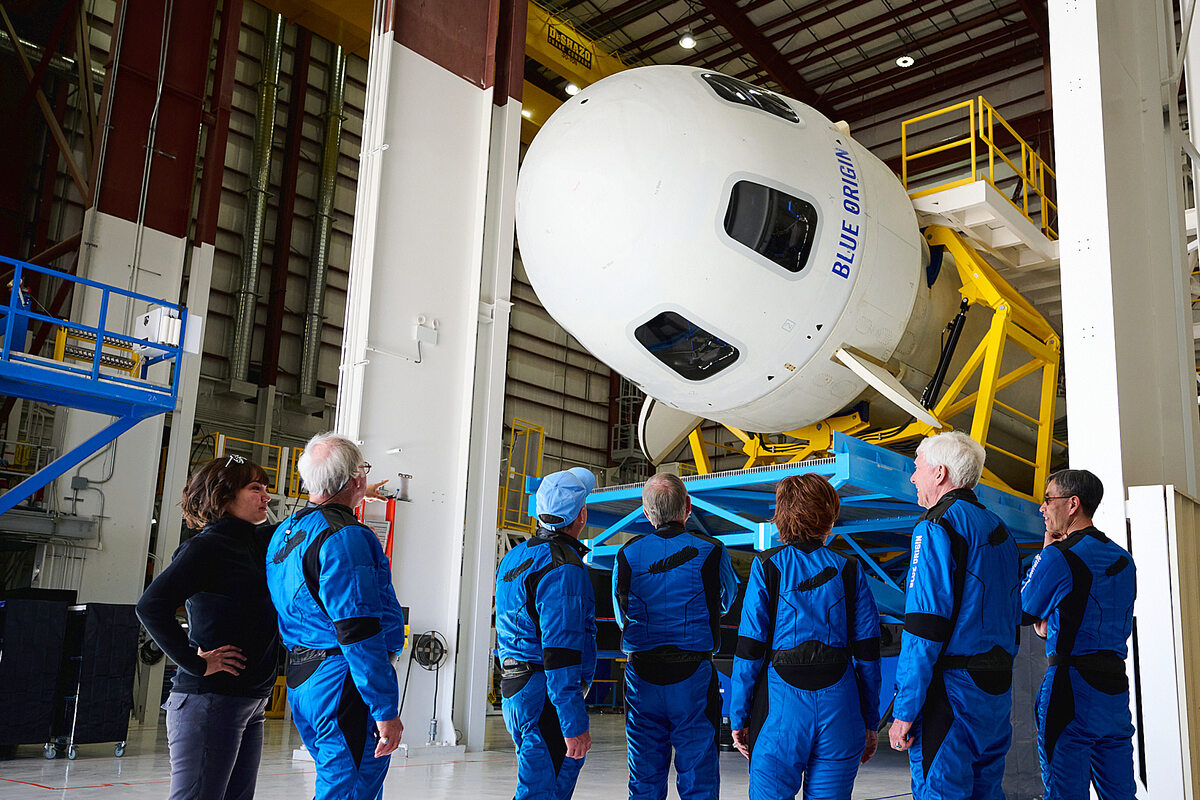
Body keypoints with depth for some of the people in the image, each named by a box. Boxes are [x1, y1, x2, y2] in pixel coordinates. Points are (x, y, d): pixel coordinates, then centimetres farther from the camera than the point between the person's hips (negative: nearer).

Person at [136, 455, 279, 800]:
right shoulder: (207, 546, -10)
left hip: (250, 704, 9)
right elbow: (151, 606, -19)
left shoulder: (259, 542, 13)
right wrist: (196, 663, -17)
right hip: (210, 698, -8)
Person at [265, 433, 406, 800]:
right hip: (344, 686, -10)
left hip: (301, 683, 10)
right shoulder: (344, 537, -18)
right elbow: (359, 633, -23)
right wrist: (386, 710, -21)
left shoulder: (284, 533, 13)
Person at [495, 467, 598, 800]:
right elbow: (560, 650, -22)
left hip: (514, 692, 10)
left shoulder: (515, 556, 15)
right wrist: (574, 723, -21)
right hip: (545, 698, -10)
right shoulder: (563, 568, -16)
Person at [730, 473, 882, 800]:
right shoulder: (849, 571, 5)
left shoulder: (767, 567, -2)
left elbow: (749, 651, -5)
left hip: (781, 704, -2)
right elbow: (867, 655, 4)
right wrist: (870, 721, 12)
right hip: (839, 706, 2)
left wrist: (738, 717, 1)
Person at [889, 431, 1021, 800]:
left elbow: (923, 630, -19)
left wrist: (904, 711, -17)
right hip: (997, 693, 9)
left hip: (951, 689, -9)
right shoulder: (998, 529, 15)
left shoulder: (936, 527, -13)